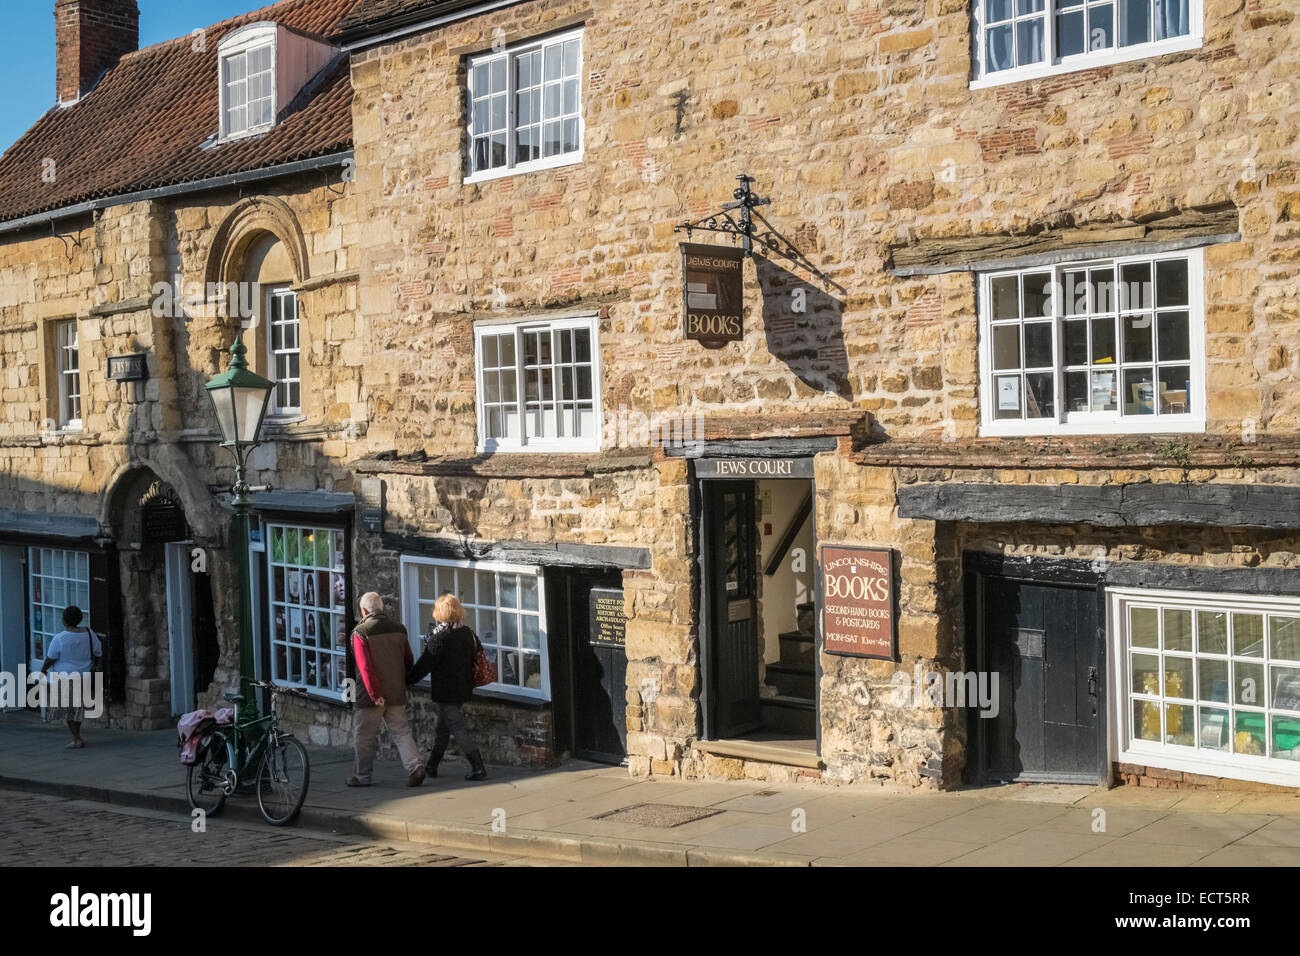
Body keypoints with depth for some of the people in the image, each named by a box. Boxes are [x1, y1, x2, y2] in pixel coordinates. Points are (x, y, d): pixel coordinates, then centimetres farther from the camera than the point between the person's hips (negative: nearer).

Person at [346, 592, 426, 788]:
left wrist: (374, 694, -18)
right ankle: (415, 766, -7)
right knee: (401, 732, 9)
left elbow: (365, 667, -18)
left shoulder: (360, 632, -11)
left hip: (371, 696, -5)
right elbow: (408, 662, 12)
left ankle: (362, 776, 18)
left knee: (365, 736, 8)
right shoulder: (399, 629, 6)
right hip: (397, 693, 5)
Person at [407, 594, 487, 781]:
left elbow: (425, 664, -15)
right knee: (443, 728, 18)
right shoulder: (467, 633, 4)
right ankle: (432, 766, 28)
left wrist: (408, 680, -4)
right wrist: (470, 681, 23)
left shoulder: (440, 637, -18)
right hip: (463, 688, 8)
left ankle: (478, 767, -6)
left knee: (457, 728, -3)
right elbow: (476, 657, 11)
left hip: (444, 691, -8)